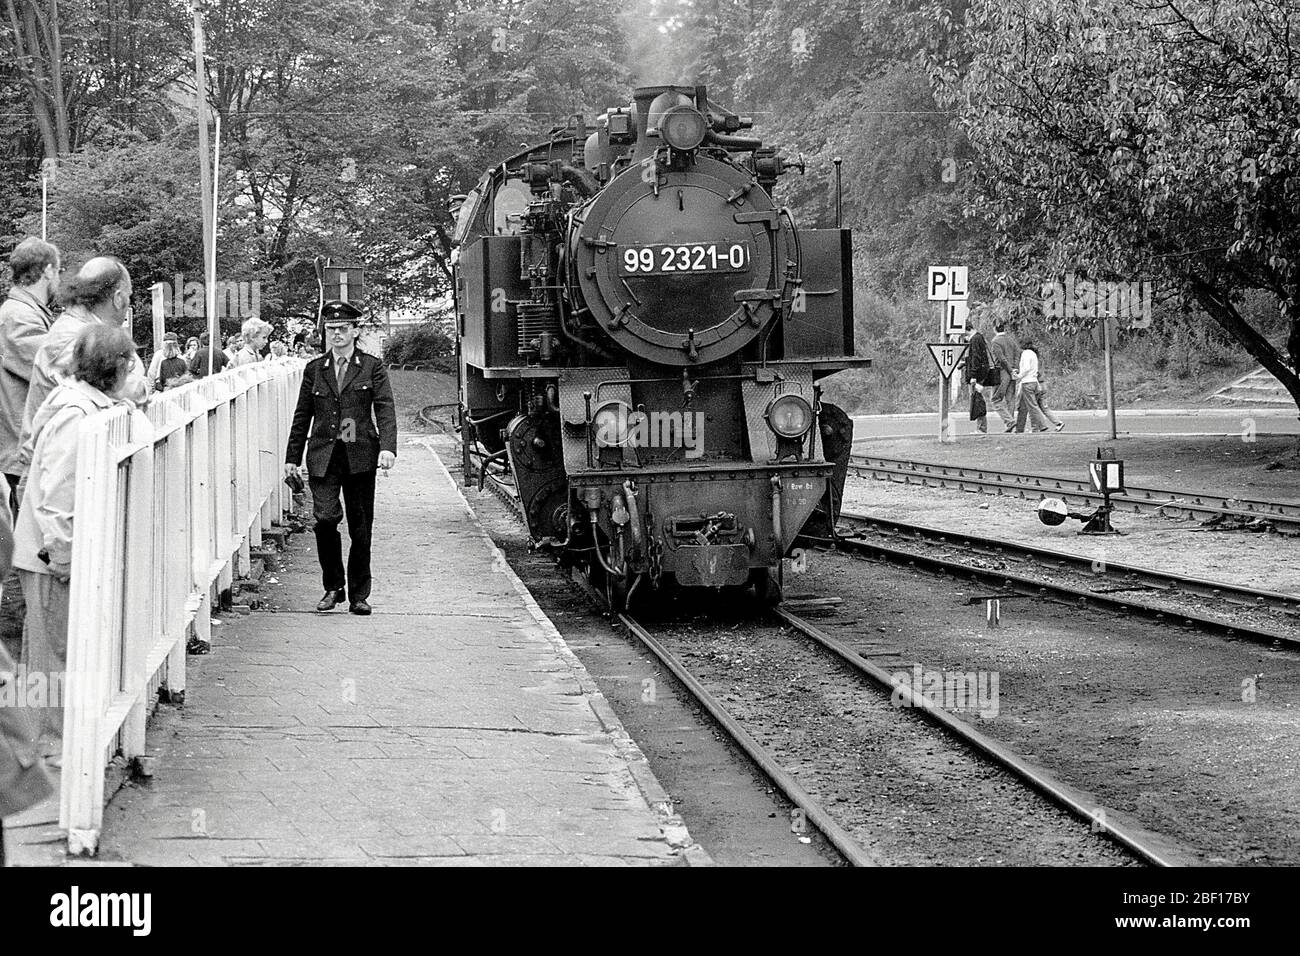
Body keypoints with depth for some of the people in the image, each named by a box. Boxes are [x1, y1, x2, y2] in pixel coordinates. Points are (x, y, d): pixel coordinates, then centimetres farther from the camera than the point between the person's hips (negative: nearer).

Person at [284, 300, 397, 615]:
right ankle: (333, 587, 2)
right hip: (323, 455, 1)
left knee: (360, 527, 3)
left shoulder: (372, 367, 5)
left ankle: (359, 595, 12)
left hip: (360, 456, -1)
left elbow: (385, 409, -3)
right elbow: (302, 416, 14)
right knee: (325, 518, -14)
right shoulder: (314, 369, 11)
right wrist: (292, 457, 11)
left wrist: (387, 447, -18)